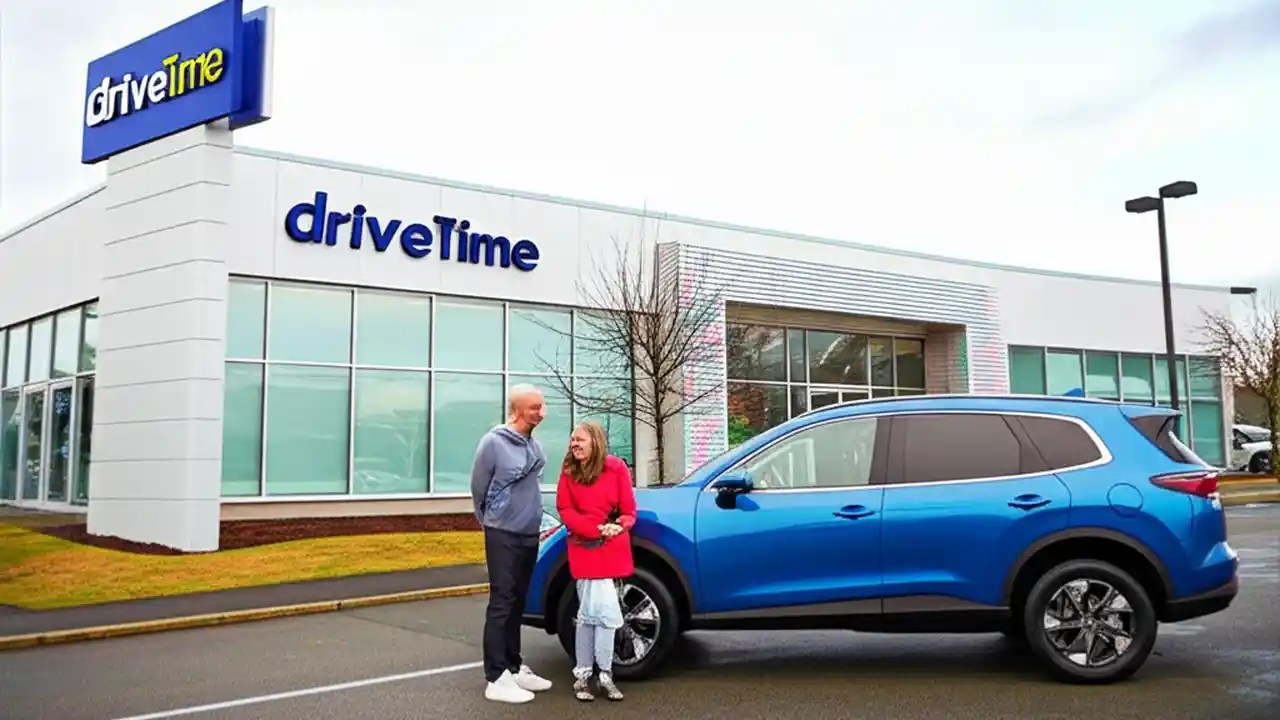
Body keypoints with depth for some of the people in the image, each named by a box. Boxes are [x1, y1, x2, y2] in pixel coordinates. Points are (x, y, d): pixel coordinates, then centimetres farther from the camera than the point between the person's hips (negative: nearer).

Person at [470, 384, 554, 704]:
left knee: (518, 604, 14)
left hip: (530, 535, 7)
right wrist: (490, 523, 8)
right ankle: (496, 678, -2)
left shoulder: (534, 445, 5)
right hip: (503, 536, -7)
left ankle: (514, 667, 23)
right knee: (501, 604, -5)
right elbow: (478, 489, -5)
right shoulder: (493, 442, -15)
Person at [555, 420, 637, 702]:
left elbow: (629, 509, 3)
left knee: (591, 612, 9)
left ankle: (583, 675, 18)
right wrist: (598, 529, -17)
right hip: (584, 547, -2)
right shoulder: (568, 471, -1)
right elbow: (565, 511, -4)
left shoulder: (616, 467, -1)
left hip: (612, 548, 2)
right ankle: (604, 674, 6)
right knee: (606, 610, -8)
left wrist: (618, 526, -19)